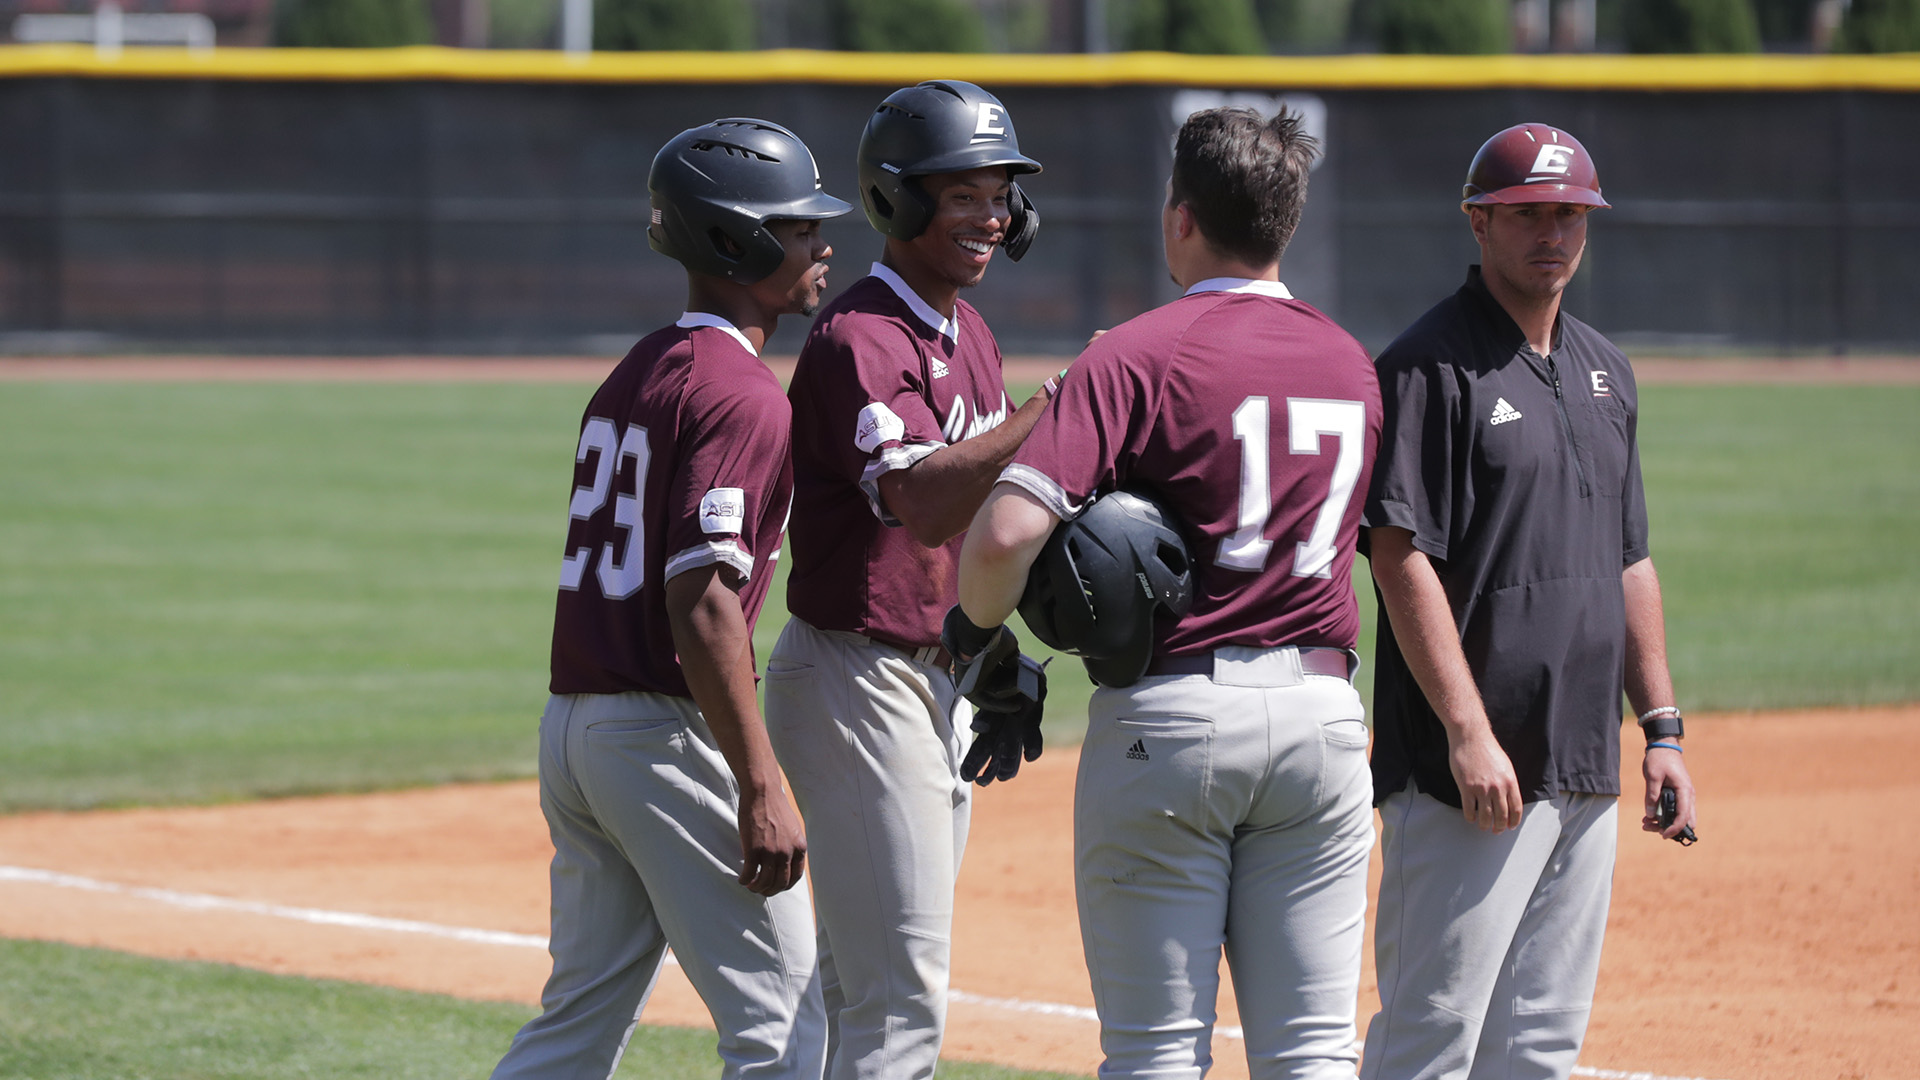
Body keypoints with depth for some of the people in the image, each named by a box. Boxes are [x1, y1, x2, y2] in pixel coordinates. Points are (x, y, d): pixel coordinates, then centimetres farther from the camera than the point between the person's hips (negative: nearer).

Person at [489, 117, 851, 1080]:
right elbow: (702, 603, -22)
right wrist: (762, 790, -22)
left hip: (573, 722, 9)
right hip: (667, 736, -9)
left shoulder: (631, 376, 16)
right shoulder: (738, 394, -13)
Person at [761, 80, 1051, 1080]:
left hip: (940, 677, 10)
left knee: (865, 995, 14)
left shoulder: (967, 333, 14)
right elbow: (919, 499, -31)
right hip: (858, 675, -10)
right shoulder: (859, 338, -16)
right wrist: (1058, 403, -35)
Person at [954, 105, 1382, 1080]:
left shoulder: (1136, 358, -10)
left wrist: (977, 624, -1)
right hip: (1321, 704, 5)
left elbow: (1006, 532, -20)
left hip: (1167, 715, -5)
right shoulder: (1350, 364, 10)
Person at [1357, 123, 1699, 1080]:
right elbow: (1402, 561, -15)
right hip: (1474, 773, -8)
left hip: (1586, 774, 8)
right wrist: (1467, 733, -20)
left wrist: (1661, 727, 16)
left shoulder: (1603, 371, 17)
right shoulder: (1431, 367, -8)